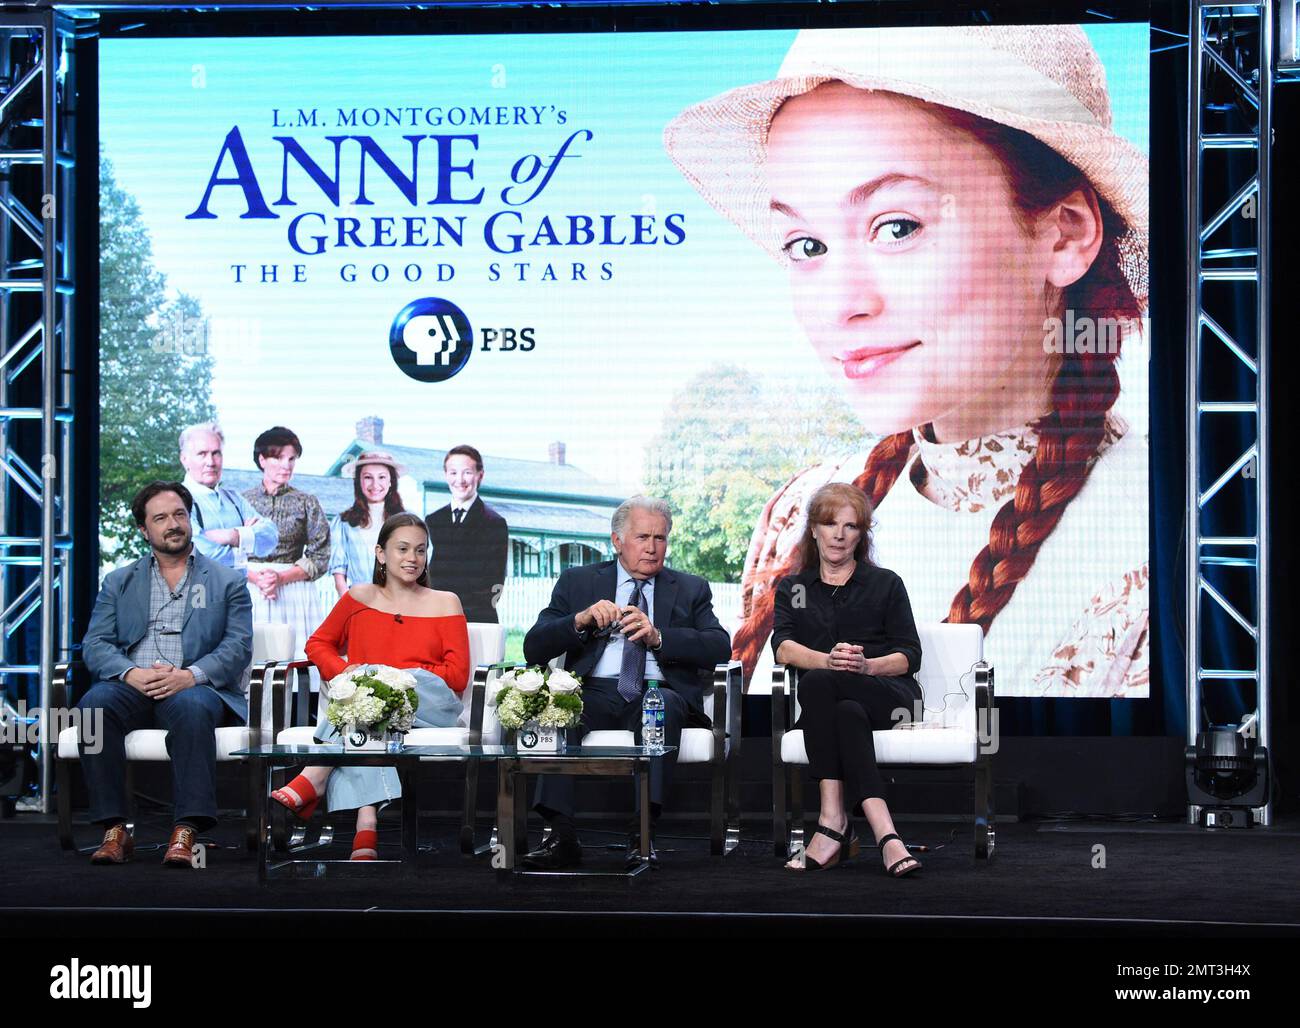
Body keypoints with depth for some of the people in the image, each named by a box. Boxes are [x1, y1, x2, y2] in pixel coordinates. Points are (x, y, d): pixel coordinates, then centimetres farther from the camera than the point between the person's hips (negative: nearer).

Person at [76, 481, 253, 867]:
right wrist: (131, 674, -14)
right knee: (95, 704, -32)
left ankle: (186, 831, -42)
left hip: (193, 688, -2)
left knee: (191, 707, -38)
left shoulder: (227, 582, 15)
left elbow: (238, 647, 2)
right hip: (131, 687, 2)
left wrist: (190, 675, -17)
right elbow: (95, 644, 9)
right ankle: (114, 830, -31)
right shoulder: (119, 582, 20)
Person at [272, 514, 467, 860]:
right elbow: (318, 644, 25)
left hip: (432, 705, -1)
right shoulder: (359, 597, 19)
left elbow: (458, 674, 5)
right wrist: (346, 672, -1)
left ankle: (311, 781, -37)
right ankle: (366, 825, -52)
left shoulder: (445, 603, 15)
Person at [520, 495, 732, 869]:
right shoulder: (577, 582, 19)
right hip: (594, 693, 1)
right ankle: (561, 835, -35)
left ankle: (641, 834, -39)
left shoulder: (691, 589, 20)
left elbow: (720, 648, 2)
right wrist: (581, 620, -10)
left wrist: (658, 637, -11)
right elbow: (533, 648, 8)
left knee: (664, 705, -36)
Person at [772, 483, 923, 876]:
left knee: (816, 683, -33)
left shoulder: (886, 584, 15)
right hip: (826, 702, 2)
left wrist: (867, 665, -17)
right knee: (848, 714, -37)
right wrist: (827, 660, -23)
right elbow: (783, 648, -1)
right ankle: (886, 836, -48)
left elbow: (910, 656, 5)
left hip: (888, 699, -2)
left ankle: (832, 821, -43)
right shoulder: (792, 588, 19)